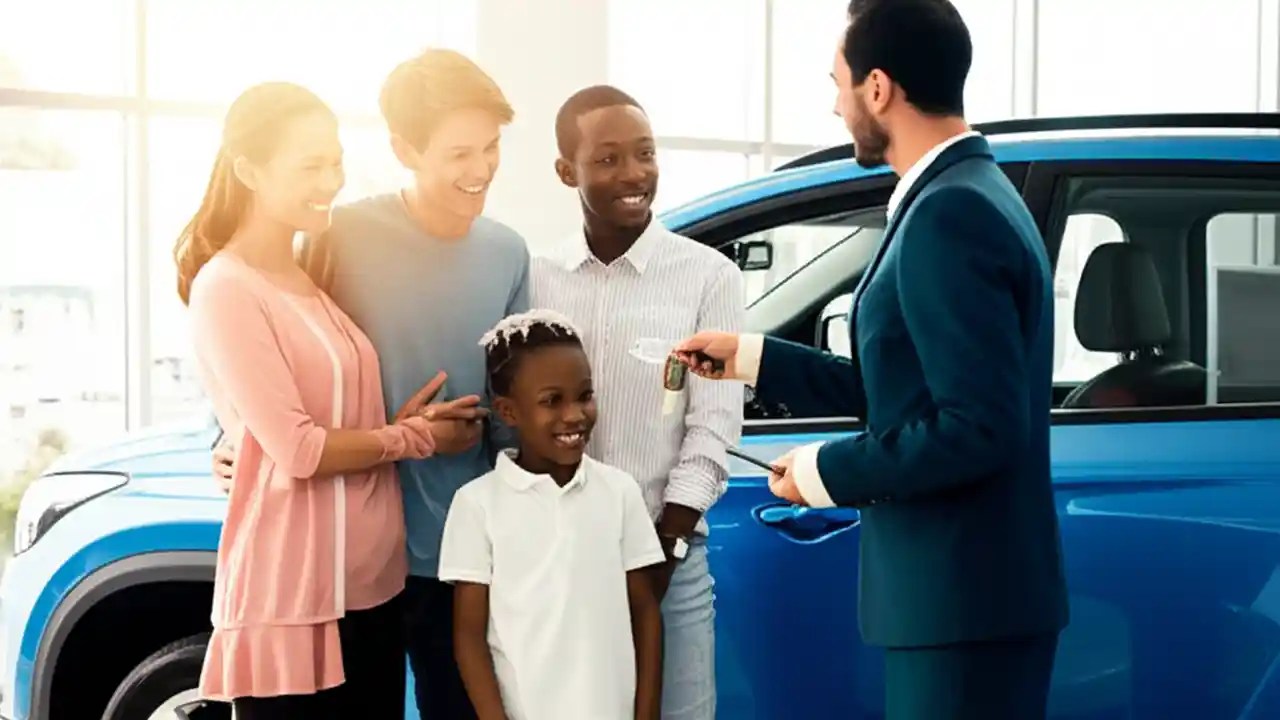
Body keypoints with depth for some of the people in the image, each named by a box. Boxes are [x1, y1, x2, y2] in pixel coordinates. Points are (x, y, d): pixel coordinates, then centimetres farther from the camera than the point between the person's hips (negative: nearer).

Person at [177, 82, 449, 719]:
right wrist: (407, 437, -6)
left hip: (370, 584, 8)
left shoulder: (312, 279, 14)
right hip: (291, 595, -8)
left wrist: (402, 425, -2)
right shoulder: (226, 289, -12)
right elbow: (296, 449, -17)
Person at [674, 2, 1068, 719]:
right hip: (968, 590, 10)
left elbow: (981, 429, -25)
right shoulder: (968, 196, 12)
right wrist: (752, 360, 20)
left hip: (963, 600, -10)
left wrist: (827, 472, -13)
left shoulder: (948, 214, -19)